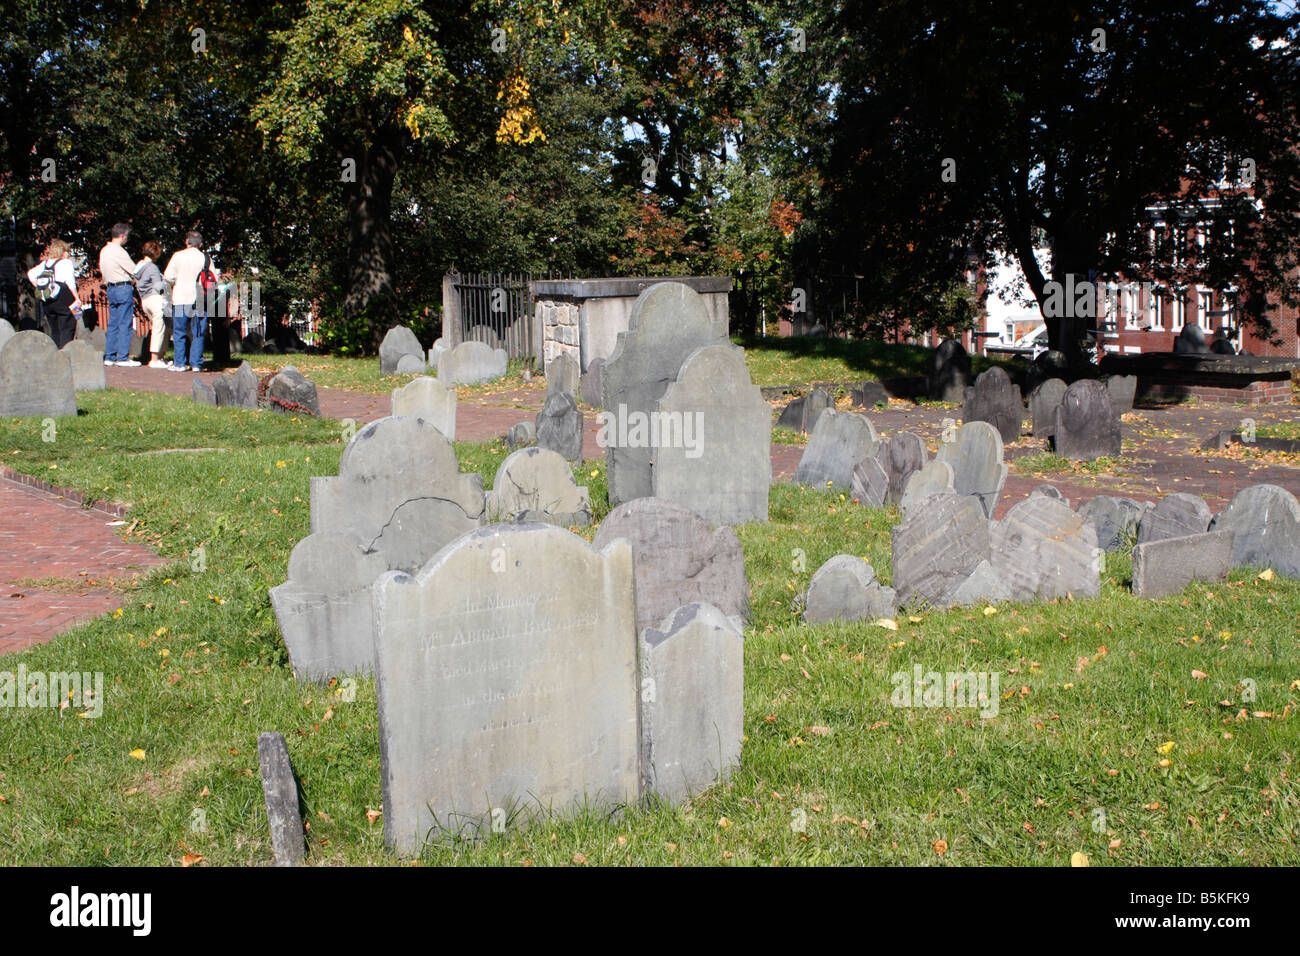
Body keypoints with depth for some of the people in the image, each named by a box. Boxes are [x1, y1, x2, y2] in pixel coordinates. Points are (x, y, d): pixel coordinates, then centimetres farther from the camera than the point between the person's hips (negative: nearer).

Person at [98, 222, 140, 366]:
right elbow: (135, 271, -12)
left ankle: (109, 356, 11)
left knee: (113, 323, 11)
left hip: (110, 289, 9)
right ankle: (123, 357, -6)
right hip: (124, 288, -9)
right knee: (125, 324, -5)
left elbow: (102, 270, 18)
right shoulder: (119, 252, -15)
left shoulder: (104, 251, 12)